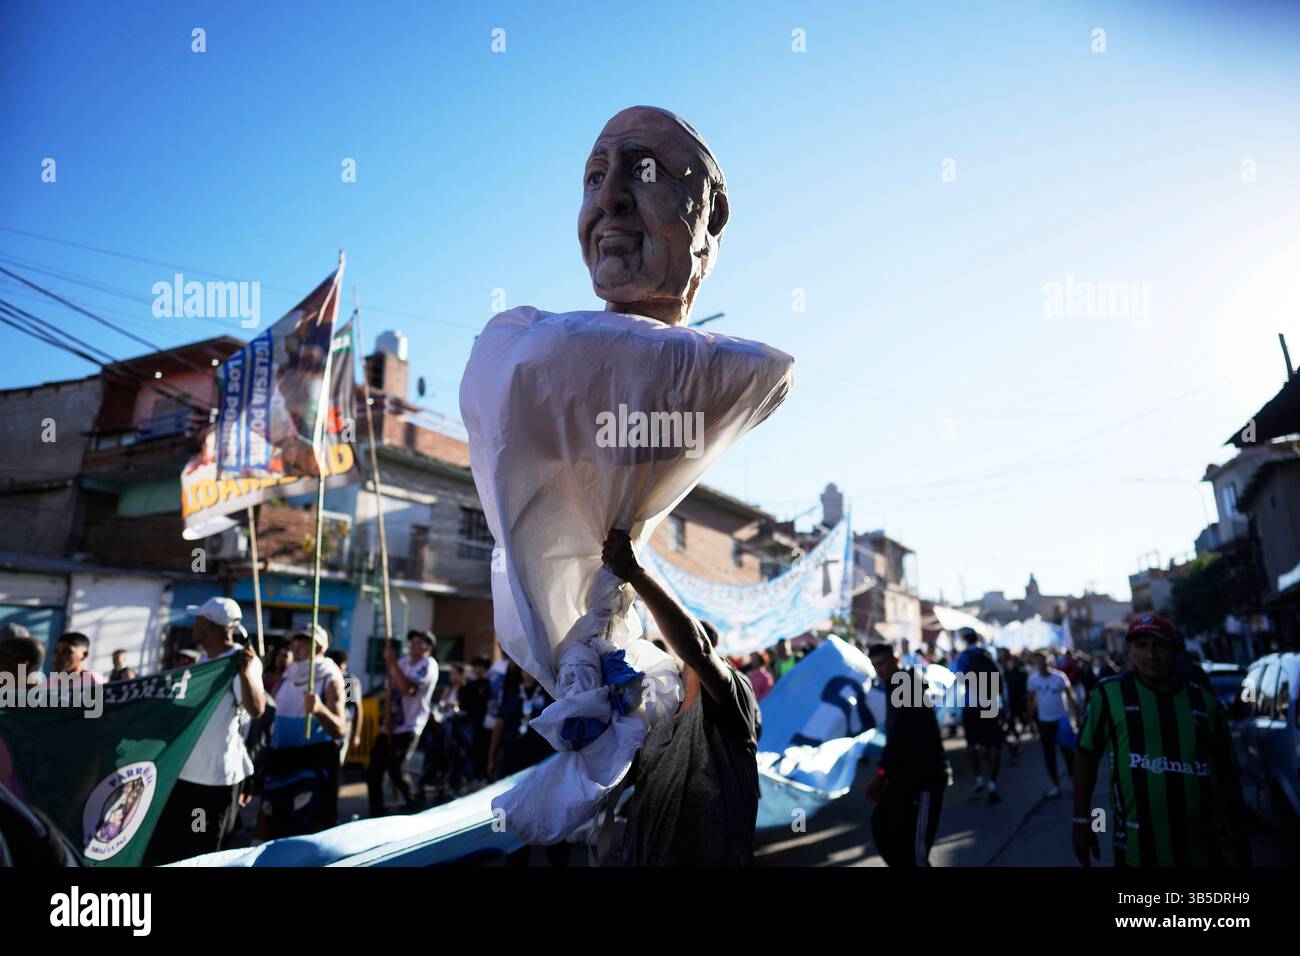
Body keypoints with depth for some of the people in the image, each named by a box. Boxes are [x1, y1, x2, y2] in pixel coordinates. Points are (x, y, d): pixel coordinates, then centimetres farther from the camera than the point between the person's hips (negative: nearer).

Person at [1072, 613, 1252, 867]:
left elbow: (1228, 775, 12)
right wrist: (1081, 819, -1)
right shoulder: (1110, 693, -6)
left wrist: (1240, 832, 14)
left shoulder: (1205, 702, 4)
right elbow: (1086, 754, 0)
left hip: (1208, 848, 3)